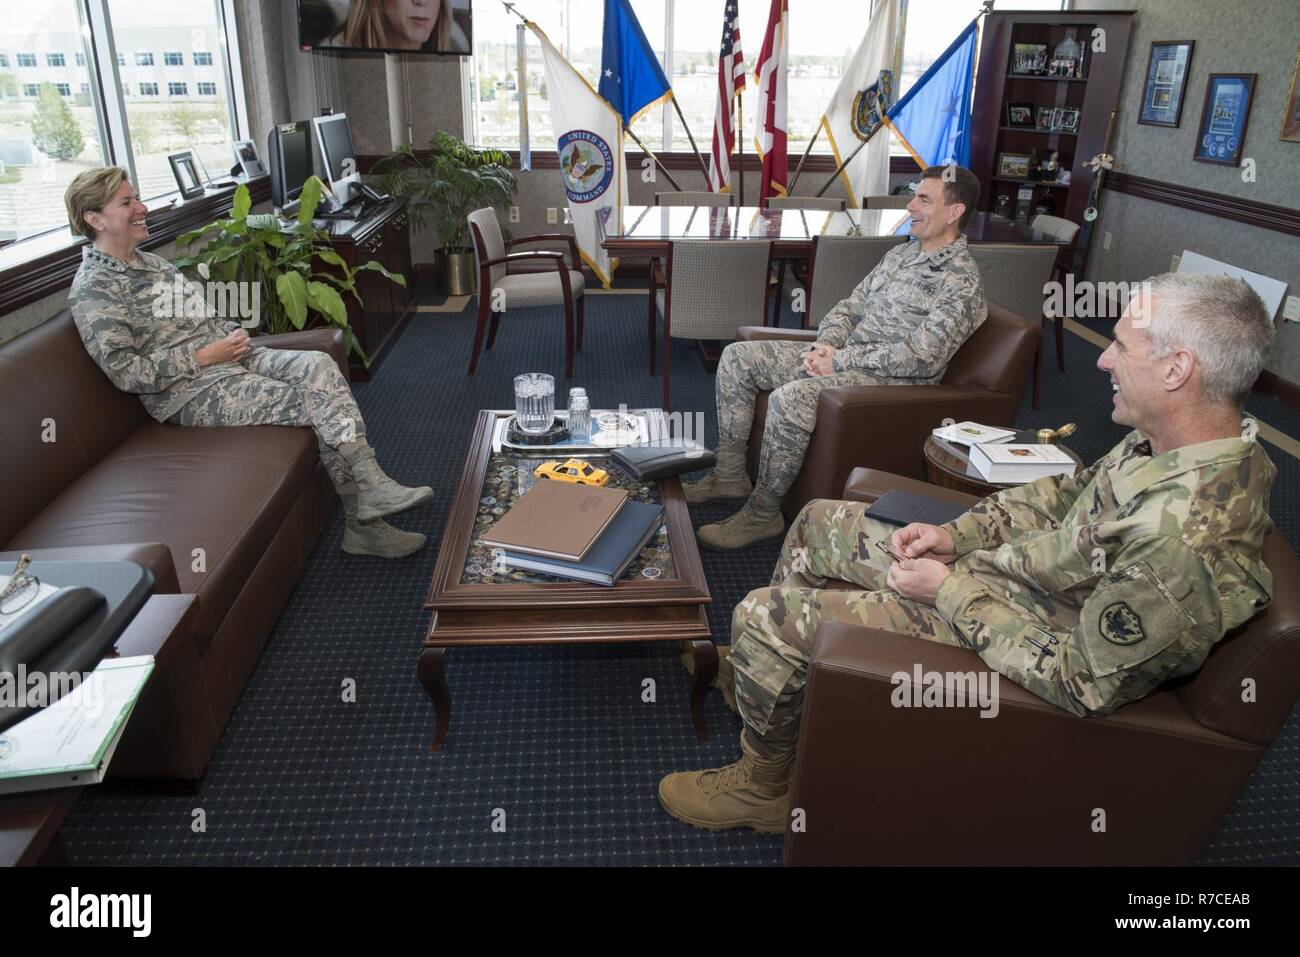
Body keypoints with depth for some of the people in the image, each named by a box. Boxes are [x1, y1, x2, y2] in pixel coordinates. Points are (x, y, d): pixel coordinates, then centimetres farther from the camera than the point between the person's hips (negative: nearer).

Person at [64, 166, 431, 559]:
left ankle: (372, 486, -29)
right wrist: (205, 356, -15)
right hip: (193, 393, -8)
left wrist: (233, 335, 3)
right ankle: (362, 523, -15)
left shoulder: (149, 262, 20)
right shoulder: (93, 290, -8)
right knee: (319, 407, -22)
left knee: (319, 365, -20)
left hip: (231, 355, 8)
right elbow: (127, 373, -16)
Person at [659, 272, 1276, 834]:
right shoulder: (1170, 443, -8)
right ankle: (753, 667, 36)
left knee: (764, 615, -11)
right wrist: (958, 533, -4)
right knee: (820, 522, 16)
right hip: (1004, 560, 9)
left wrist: (952, 592, -20)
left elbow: (1084, 685, -28)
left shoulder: (1184, 540, -36)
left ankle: (763, 788, 17)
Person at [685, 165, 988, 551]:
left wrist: (841, 360, -20)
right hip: (844, 356, 9)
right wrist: (827, 343, -4)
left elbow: (923, 357, -22)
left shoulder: (962, 281, -12)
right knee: (737, 357, 0)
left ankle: (762, 514, -18)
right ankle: (730, 475, 4)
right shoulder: (900, 254, 16)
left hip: (892, 379, -9)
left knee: (790, 398, -35)